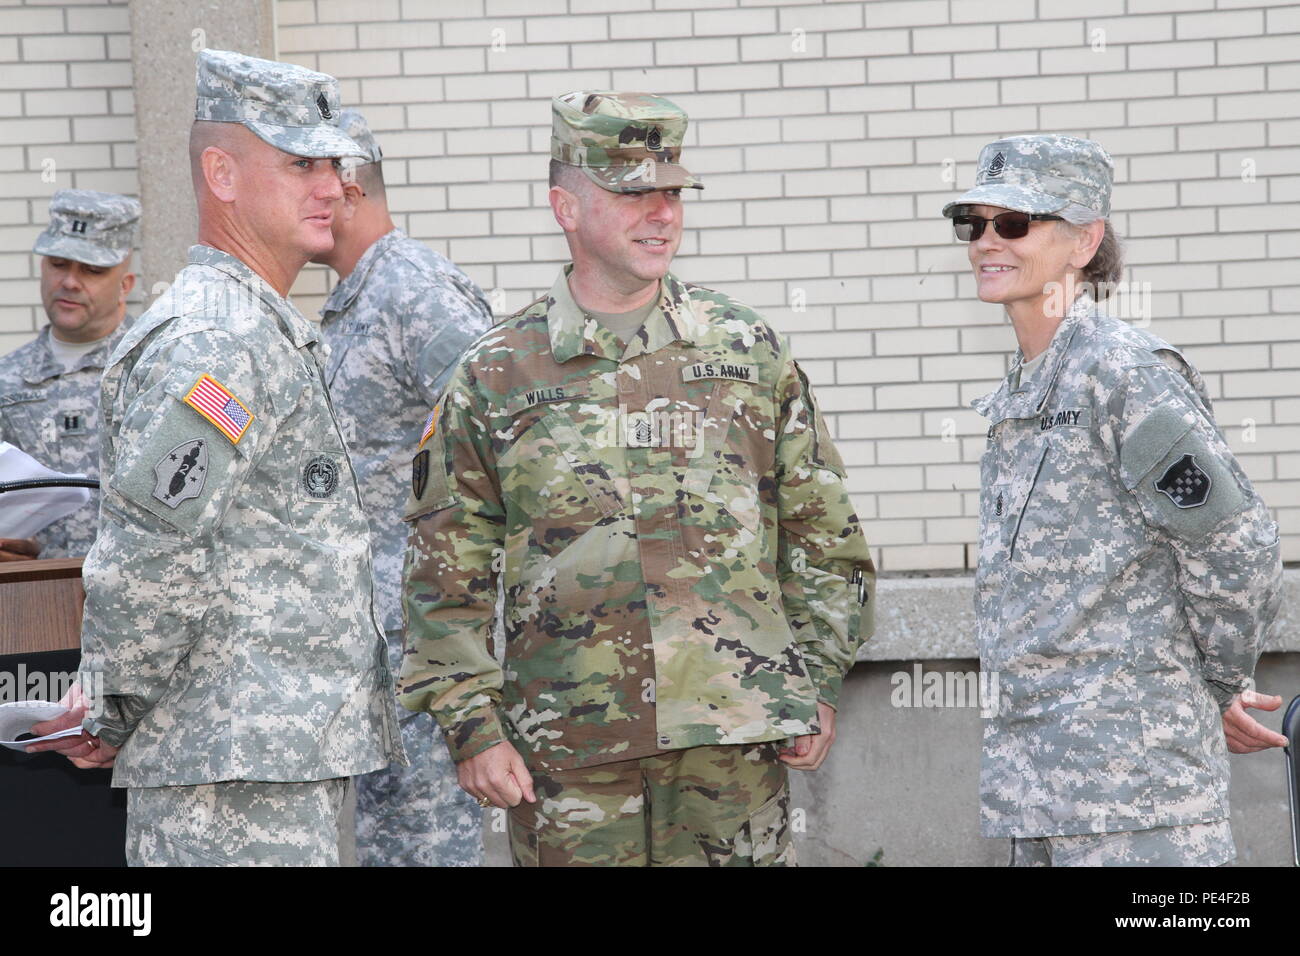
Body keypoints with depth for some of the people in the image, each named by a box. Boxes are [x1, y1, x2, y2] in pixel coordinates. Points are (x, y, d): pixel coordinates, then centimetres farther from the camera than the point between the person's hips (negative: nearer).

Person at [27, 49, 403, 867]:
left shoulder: (273, 337, 20)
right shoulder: (211, 342, -15)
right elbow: (145, 562, -21)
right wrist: (116, 719, -9)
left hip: (287, 758, 10)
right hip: (236, 768, -10)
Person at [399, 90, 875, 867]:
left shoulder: (750, 351, 9)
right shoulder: (495, 378, 5)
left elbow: (823, 535, 13)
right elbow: (447, 576, 5)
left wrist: (818, 683, 7)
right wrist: (471, 725, -2)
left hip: (735, 741, 1)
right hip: (567, 756, -1)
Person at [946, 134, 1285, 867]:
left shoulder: (1122, 370, -12)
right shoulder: (1024, 392, 17)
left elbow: (1237, 544, -15)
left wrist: (1222, 686, -1)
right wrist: (1214, 695, 17)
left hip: (1132, 750, -9)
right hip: (1043, 766, 9)